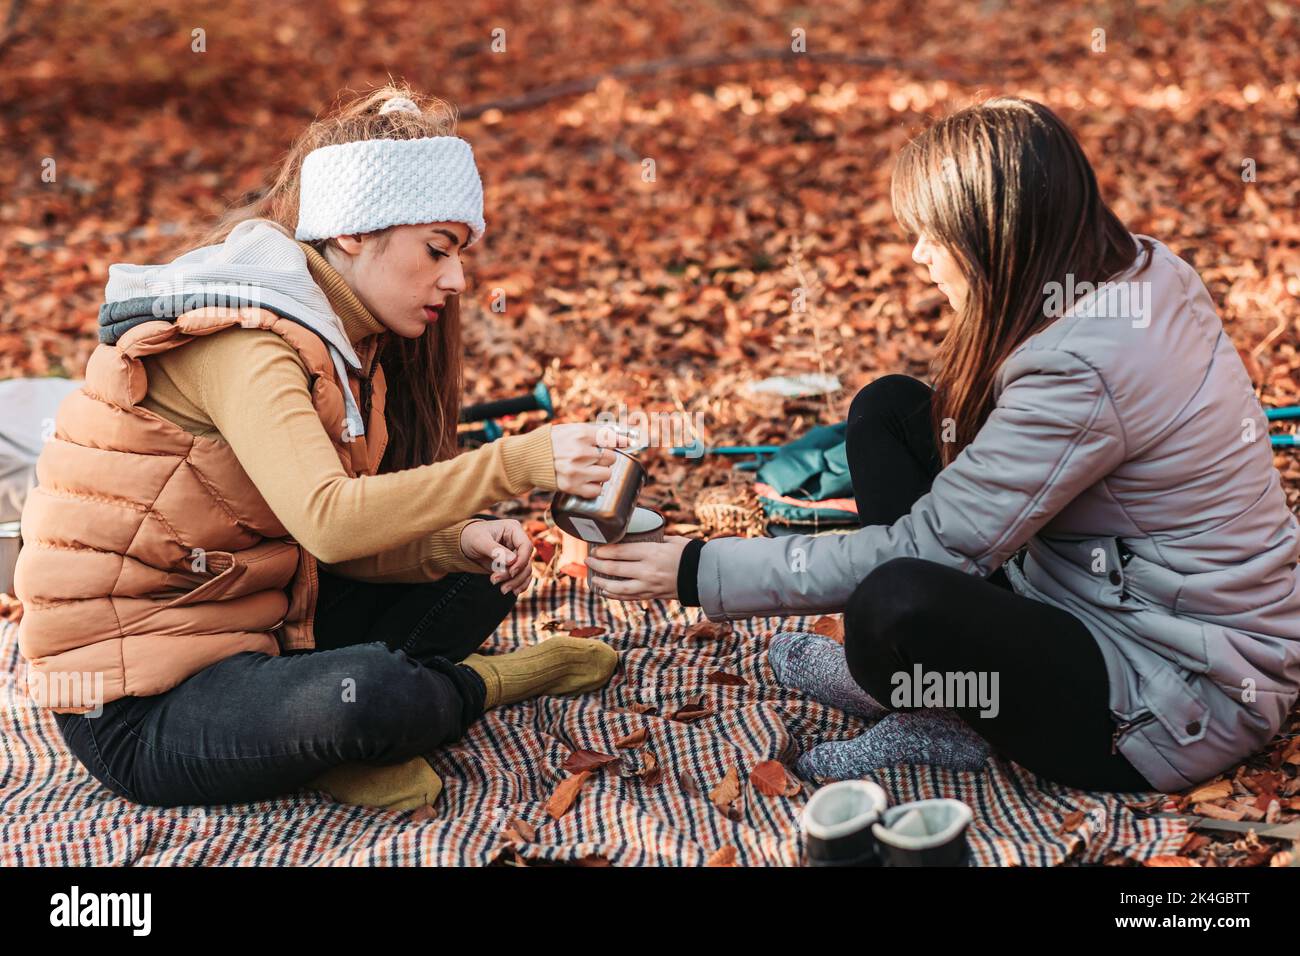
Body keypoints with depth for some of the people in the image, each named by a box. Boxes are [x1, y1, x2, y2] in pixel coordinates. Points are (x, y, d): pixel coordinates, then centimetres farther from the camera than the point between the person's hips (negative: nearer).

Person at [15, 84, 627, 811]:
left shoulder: (339, 341, 8)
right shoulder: (238, 342, -21)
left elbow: (336, 544, 1)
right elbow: (330, 520, -36)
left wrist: (462, 540, -17)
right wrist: (521, 463, -37)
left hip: (239, 626, 9)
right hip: (136, 713, -9)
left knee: (482, 565, 7)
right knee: (375, 691, -36)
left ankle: (347, 735, -10)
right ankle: (478, 685, -3)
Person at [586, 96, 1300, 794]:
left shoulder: (1080, 370, -30)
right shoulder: (1137, 267, -2)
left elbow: (927, 548, -24)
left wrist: (700, 572, -19)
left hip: (1186, 702, -10)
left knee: (896, 604, -37)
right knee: (888, 408, 4)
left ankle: (943, 721, -1)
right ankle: (930, 694, 2)